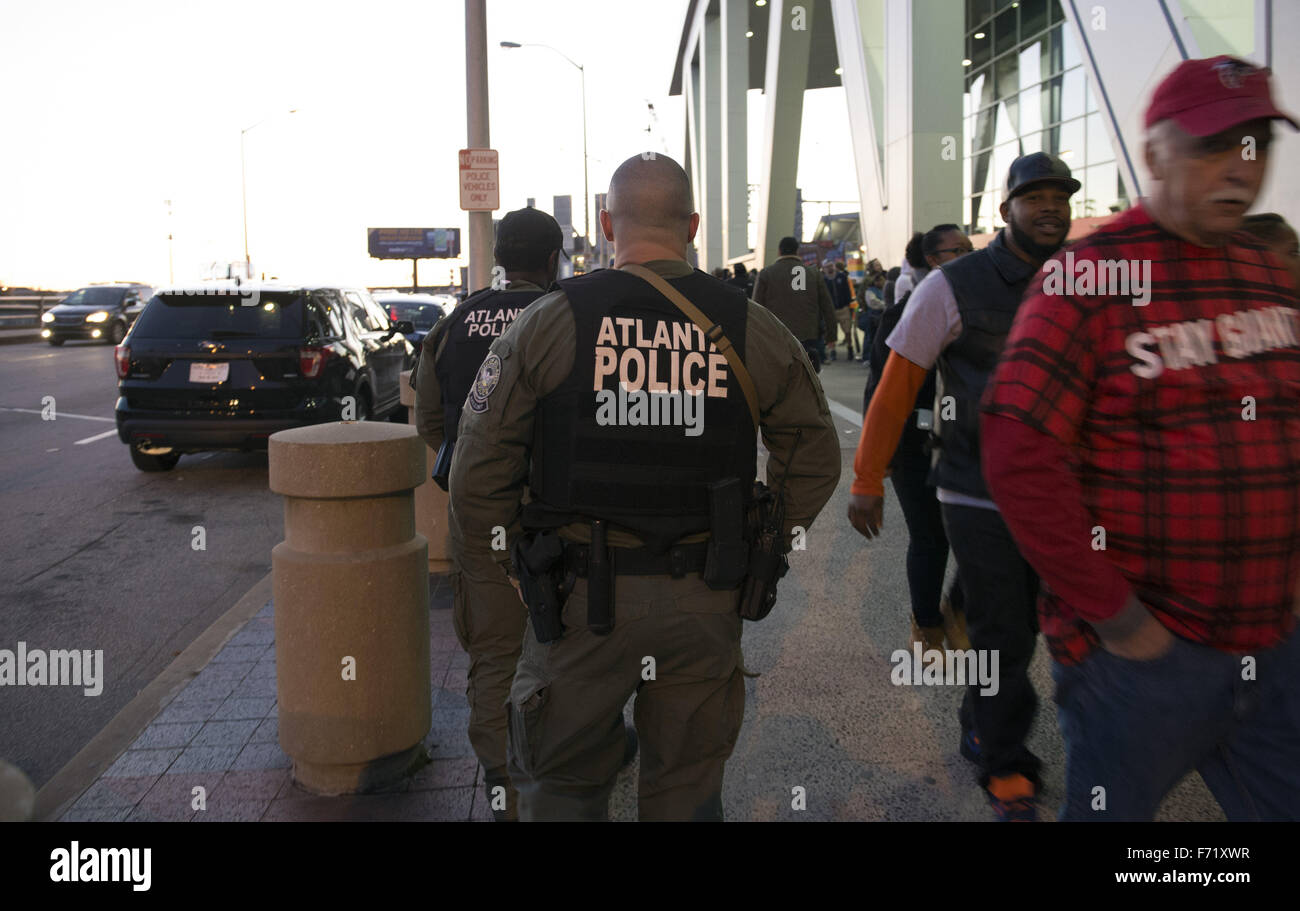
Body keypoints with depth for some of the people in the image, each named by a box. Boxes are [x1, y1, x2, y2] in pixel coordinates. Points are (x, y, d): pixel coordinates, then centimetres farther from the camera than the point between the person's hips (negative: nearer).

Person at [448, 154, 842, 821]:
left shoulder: (548, 324, -6)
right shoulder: (753, 331, 1)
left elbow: (479, 474, -6)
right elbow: (815, 458, 9)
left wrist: (517, 560, 7)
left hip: (582, 598, -2)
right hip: (704, 607, 2)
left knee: (560, 787, 16)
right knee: (687, 790, 19)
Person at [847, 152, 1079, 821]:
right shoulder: (954, 287, -10)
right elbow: (896, 385, -7)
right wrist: (866, 479, -6)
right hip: (979, 496, -5)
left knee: (1023, 626, 17)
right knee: (1001, 638, 1)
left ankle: (979, 731, 40)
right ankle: (1007, 769, 22)